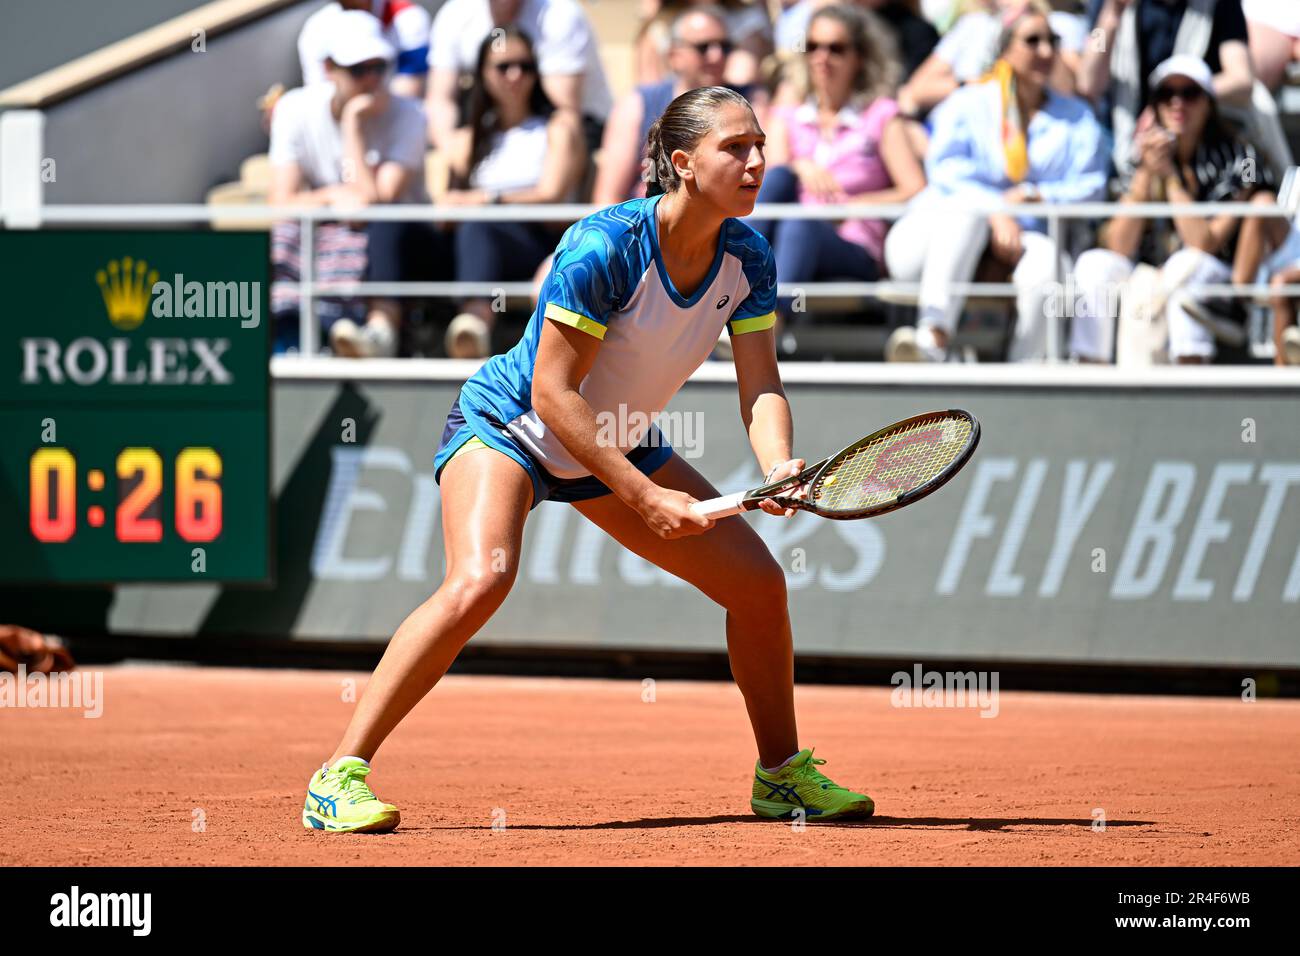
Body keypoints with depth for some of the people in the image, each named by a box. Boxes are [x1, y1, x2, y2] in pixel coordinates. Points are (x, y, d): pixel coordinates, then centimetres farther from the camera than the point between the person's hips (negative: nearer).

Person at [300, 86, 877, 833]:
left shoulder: (747, 259, -11)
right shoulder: (605, 248, -30)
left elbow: (761, 386, -10)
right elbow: (552, 392, -28)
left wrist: (780, 470, -31)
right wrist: (642, 497, -31)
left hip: (618, 446, 7)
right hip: (509, 425, -7)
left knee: (759, 580, 1)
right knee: (481, 580, -32)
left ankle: (781, 773, 23)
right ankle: (340, 778, -29)